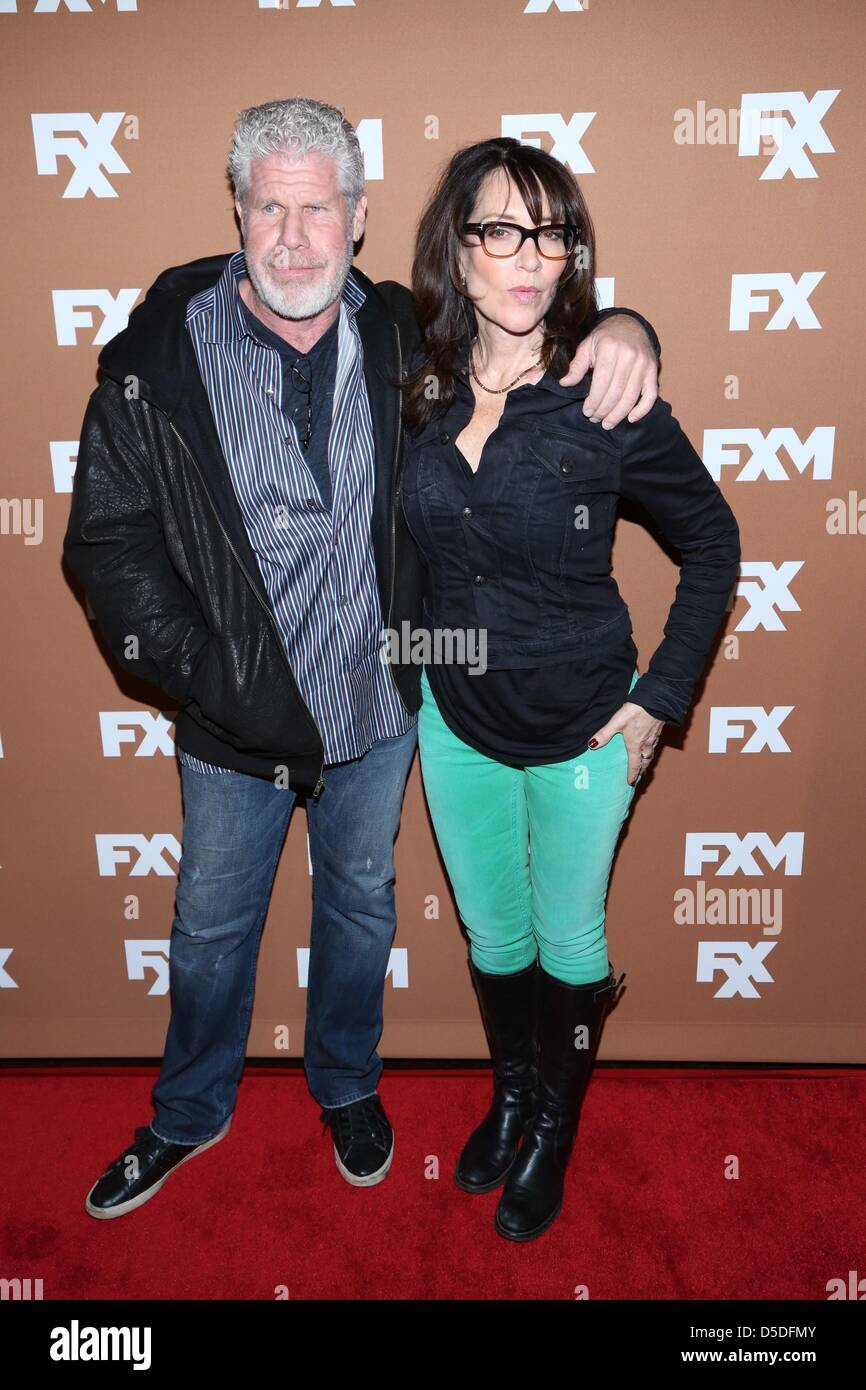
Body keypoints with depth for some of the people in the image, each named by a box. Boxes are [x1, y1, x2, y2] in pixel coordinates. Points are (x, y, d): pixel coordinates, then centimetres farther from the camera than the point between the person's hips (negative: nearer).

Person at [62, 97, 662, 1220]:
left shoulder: (399, 335, -6)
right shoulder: (161, 352, -12)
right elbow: (106, 535, -9)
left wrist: (619, 327, -16)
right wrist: (199, 666, -17)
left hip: (379, 704, 2)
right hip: (236, 722, -1)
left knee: (361, 904, 21)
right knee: (213, 925, 18)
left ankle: (348, 1085, 50)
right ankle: (190, 1114, 47)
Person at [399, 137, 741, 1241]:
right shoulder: (418, 391, -6)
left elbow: (712, 540, -7)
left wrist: (661, 698, -10)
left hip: (580, 731, -3)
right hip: (456, 718, 4)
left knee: (568, 942, 15)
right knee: (491, 933, 21)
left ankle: (554, 1130, 42)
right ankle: (510, 1097, 48)